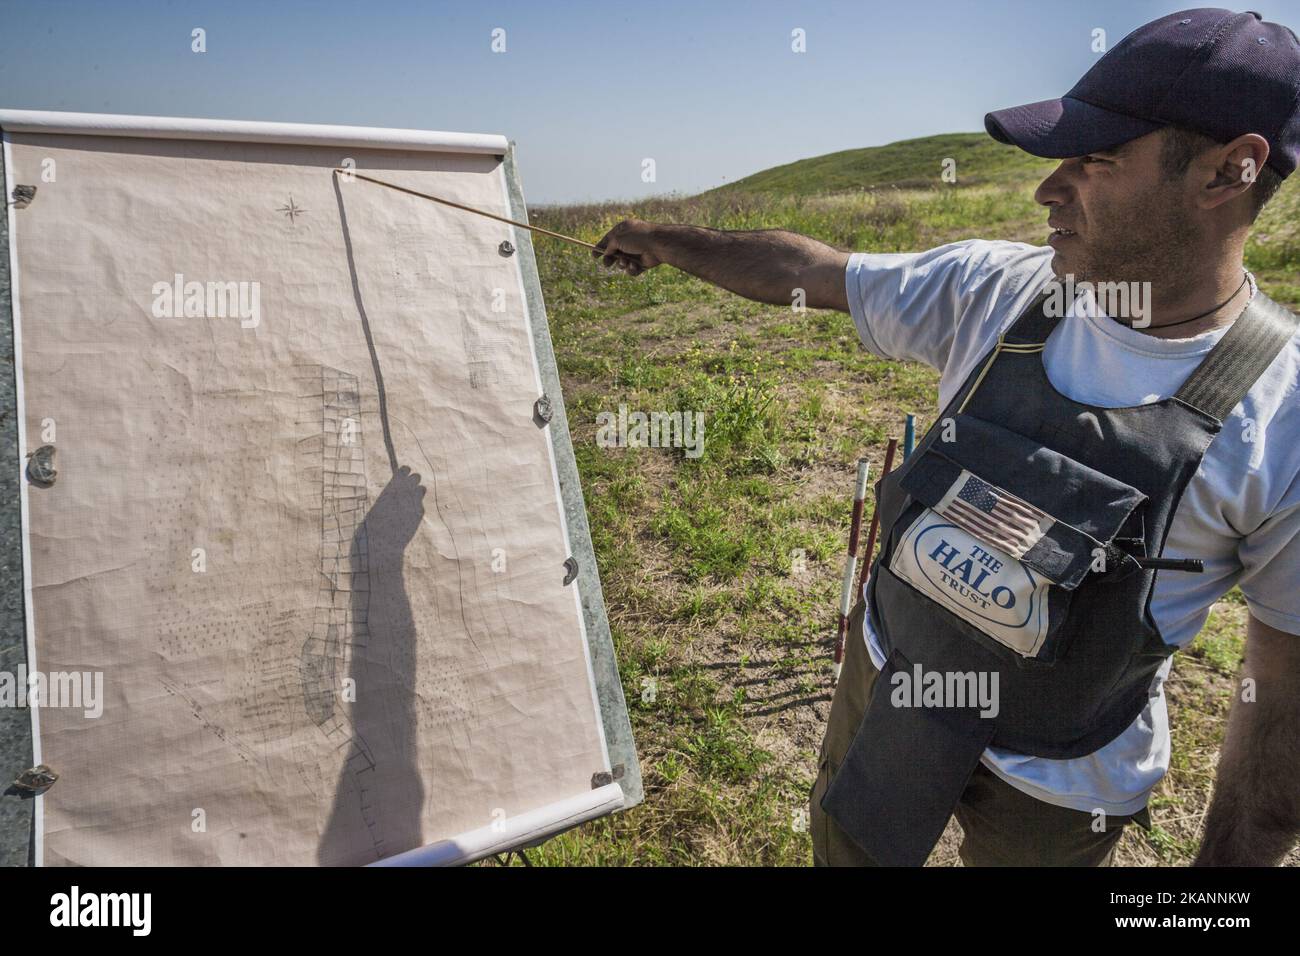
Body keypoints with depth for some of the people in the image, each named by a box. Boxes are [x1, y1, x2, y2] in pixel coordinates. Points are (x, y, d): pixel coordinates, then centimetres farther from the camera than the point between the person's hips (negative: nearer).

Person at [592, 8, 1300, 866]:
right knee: (846, 846, 27)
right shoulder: (996, 291, -13)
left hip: (1057, 780, -3)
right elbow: (812, 272, -1)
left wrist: (1231, 858, -6)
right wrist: (669, 241, 9)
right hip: (890, 674, 4)